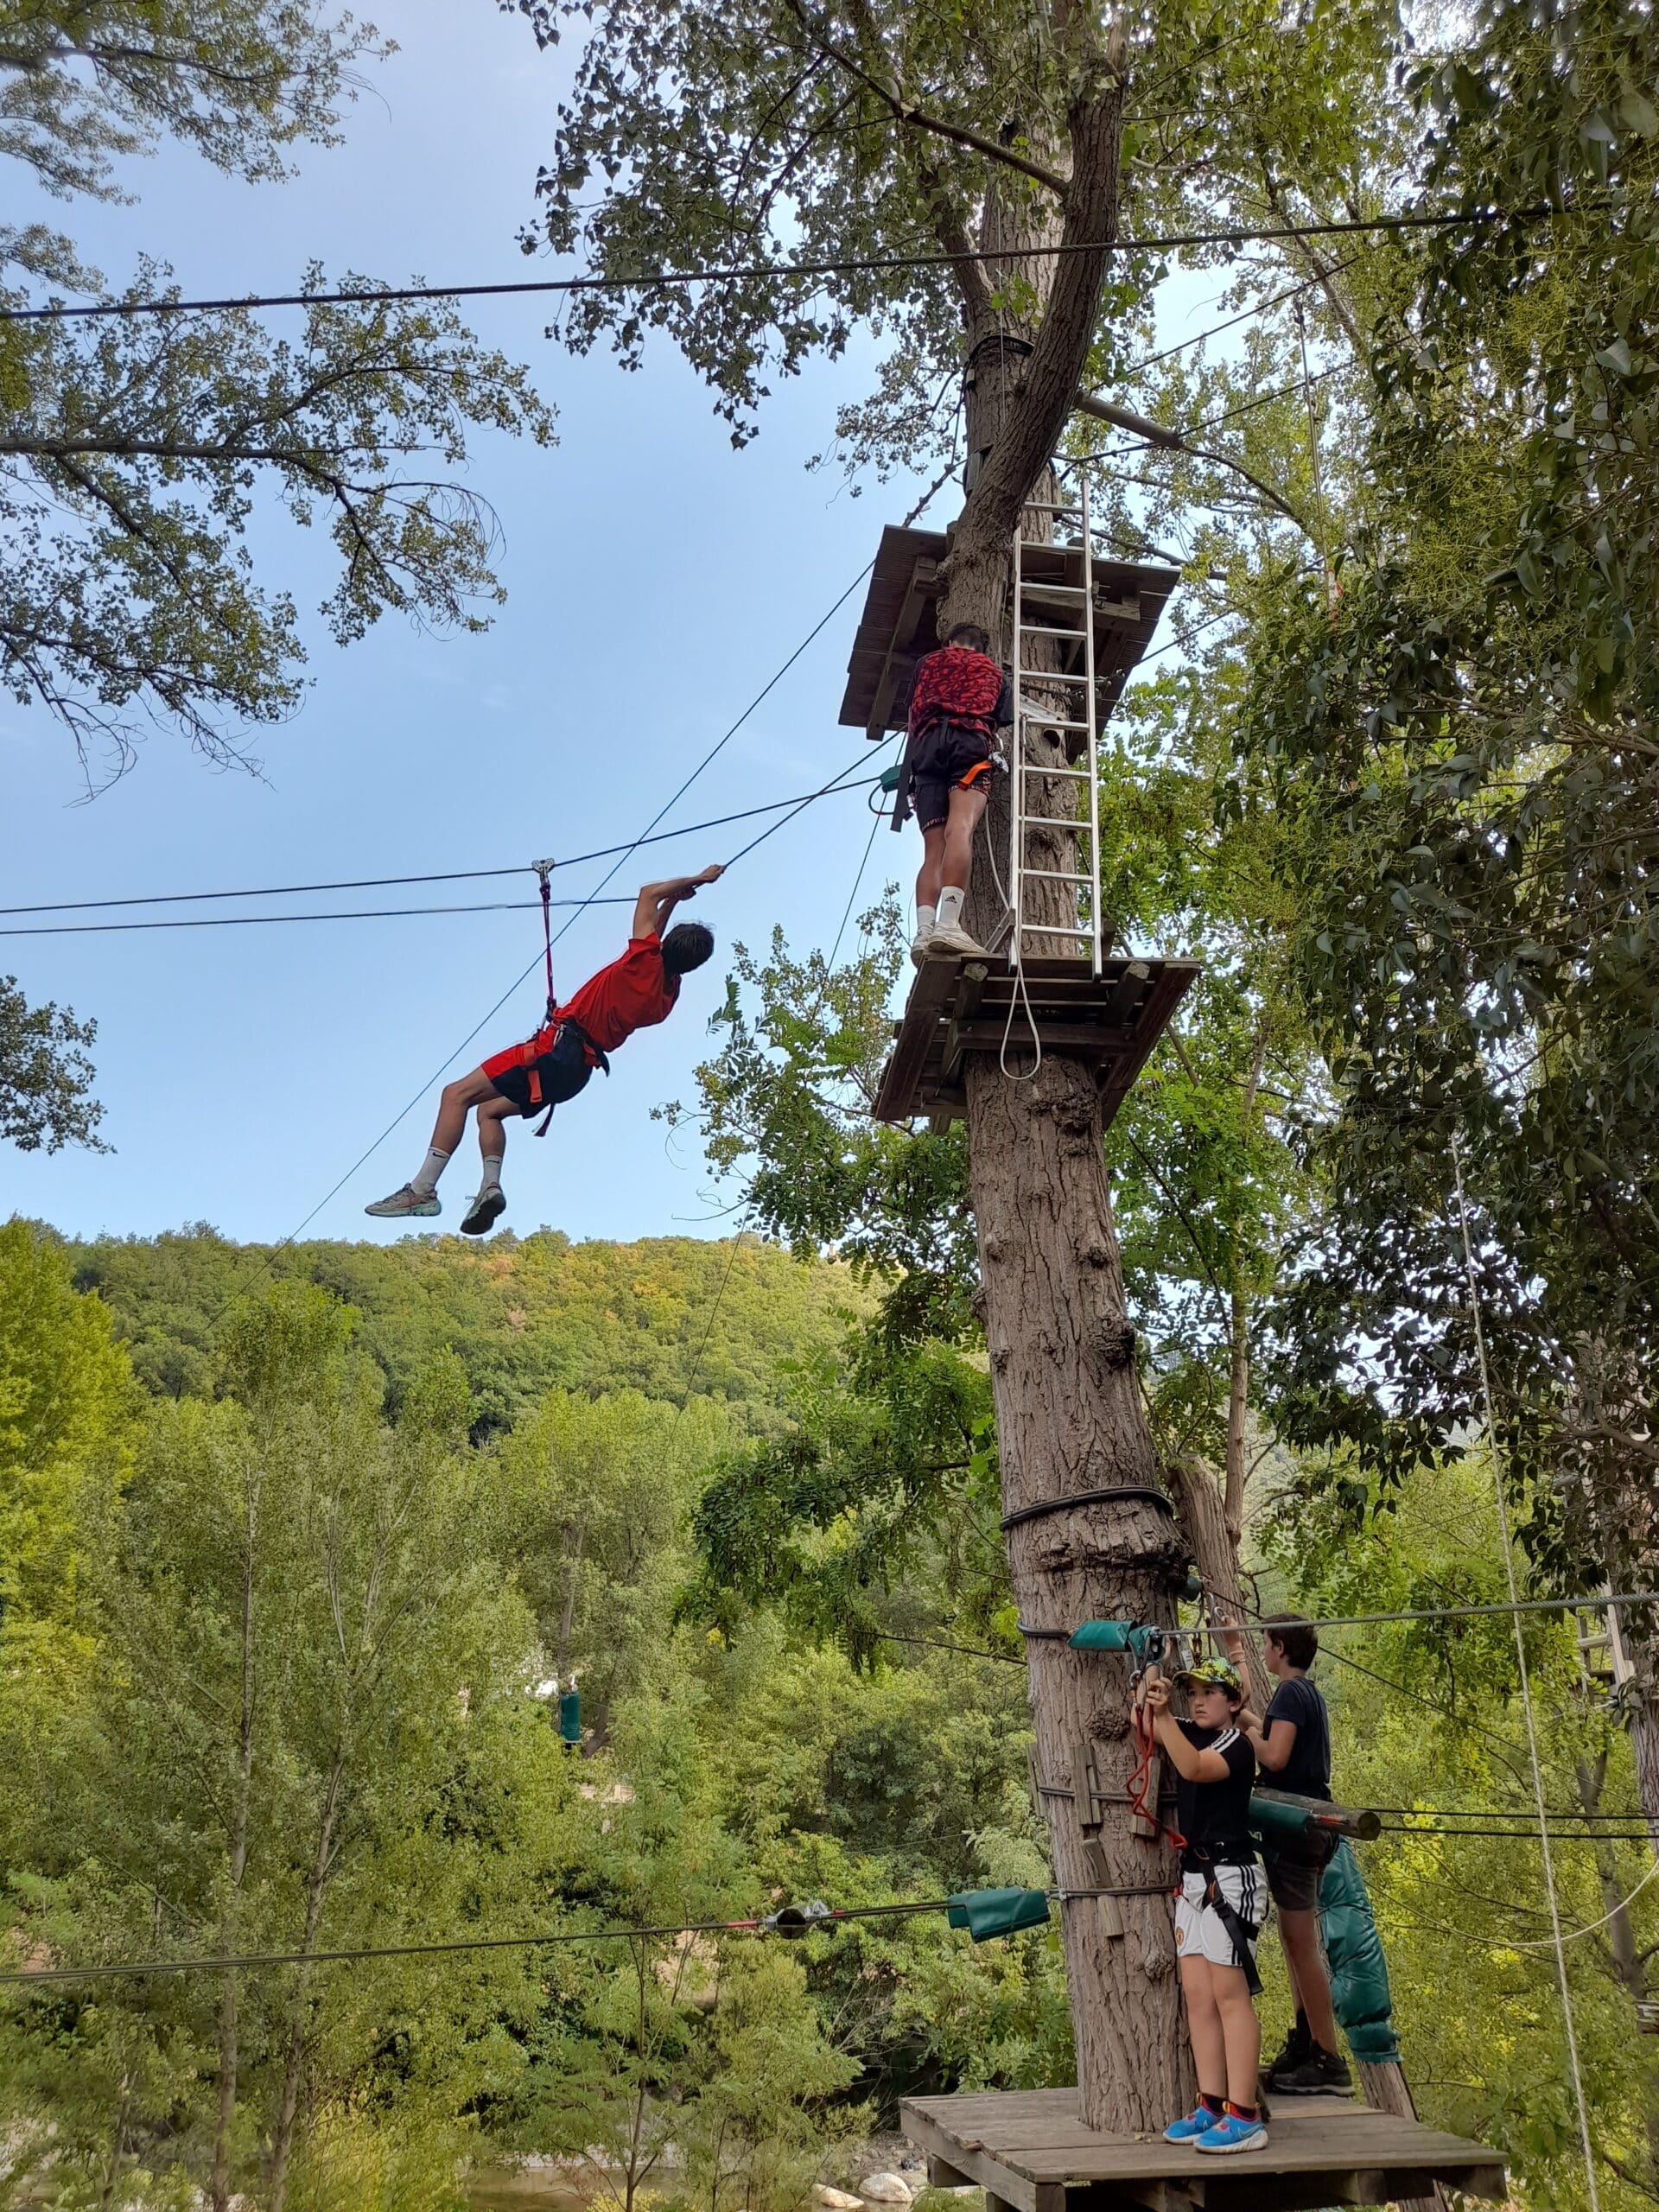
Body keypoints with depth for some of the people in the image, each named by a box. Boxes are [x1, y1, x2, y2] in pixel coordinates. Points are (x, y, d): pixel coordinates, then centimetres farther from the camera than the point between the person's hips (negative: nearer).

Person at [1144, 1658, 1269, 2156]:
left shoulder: (1238, 1747, -10)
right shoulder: (1189, 1735, 13)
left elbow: (1194, 1767, -28)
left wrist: (1164, 1714, -35)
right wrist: (1148, 1689, -6)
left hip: (1229, 1879, -8)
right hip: (1193, 1877, 8)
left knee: (1231, 1994, -9)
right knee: (1197, 1995, 6)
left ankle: (1245, 2117, -7)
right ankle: (1211, 2106, 11)